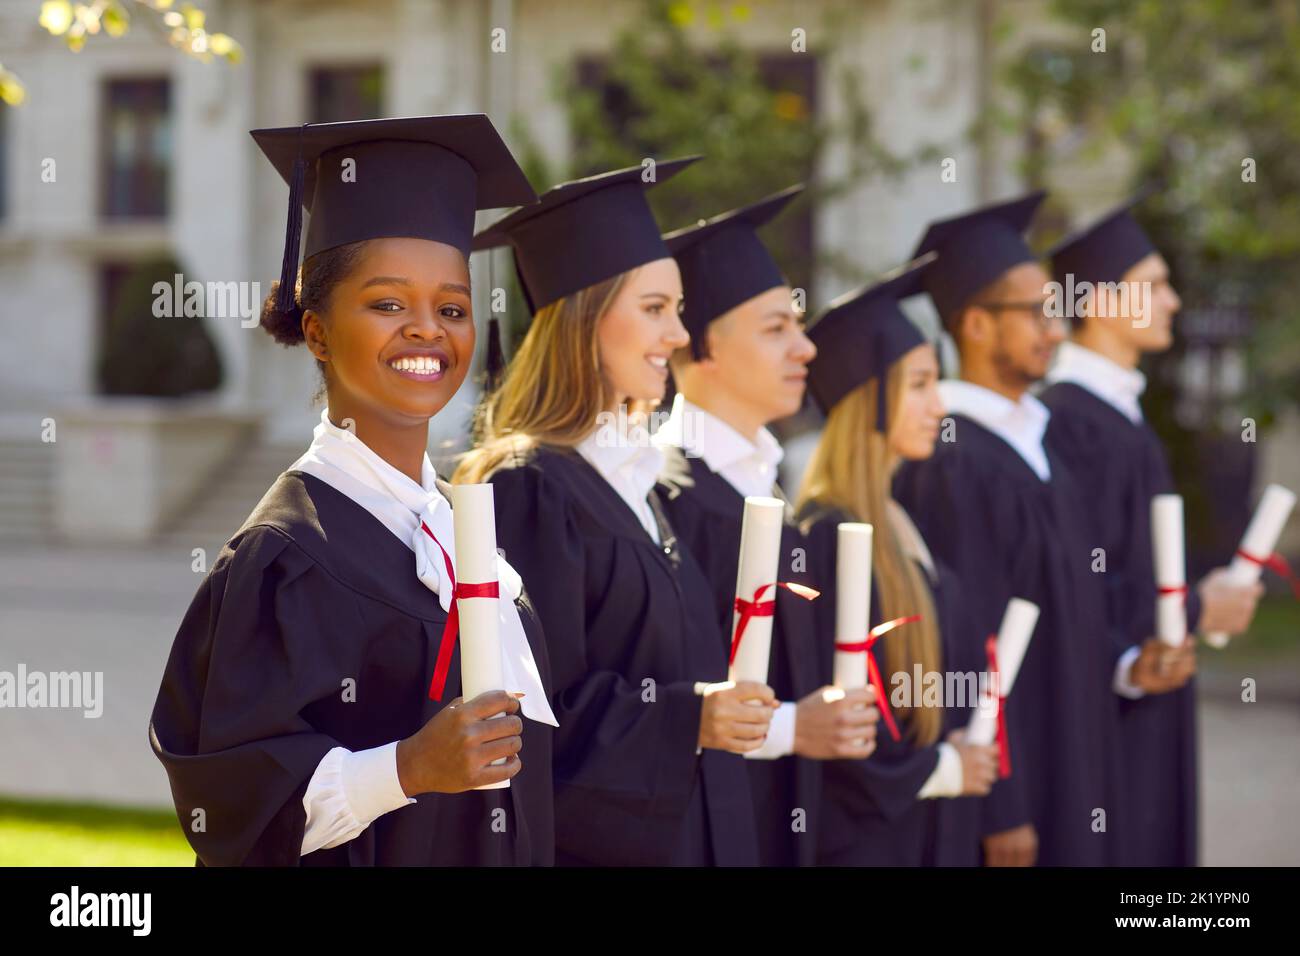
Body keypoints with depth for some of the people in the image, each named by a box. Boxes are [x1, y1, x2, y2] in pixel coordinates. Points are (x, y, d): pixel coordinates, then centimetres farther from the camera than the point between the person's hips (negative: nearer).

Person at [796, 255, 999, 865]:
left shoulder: (894, 524, 10)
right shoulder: (827, 536, -16)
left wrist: (963, 753, 3)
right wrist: (940, 769, -10)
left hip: (929, 830, 8)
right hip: (862, 832, -8)